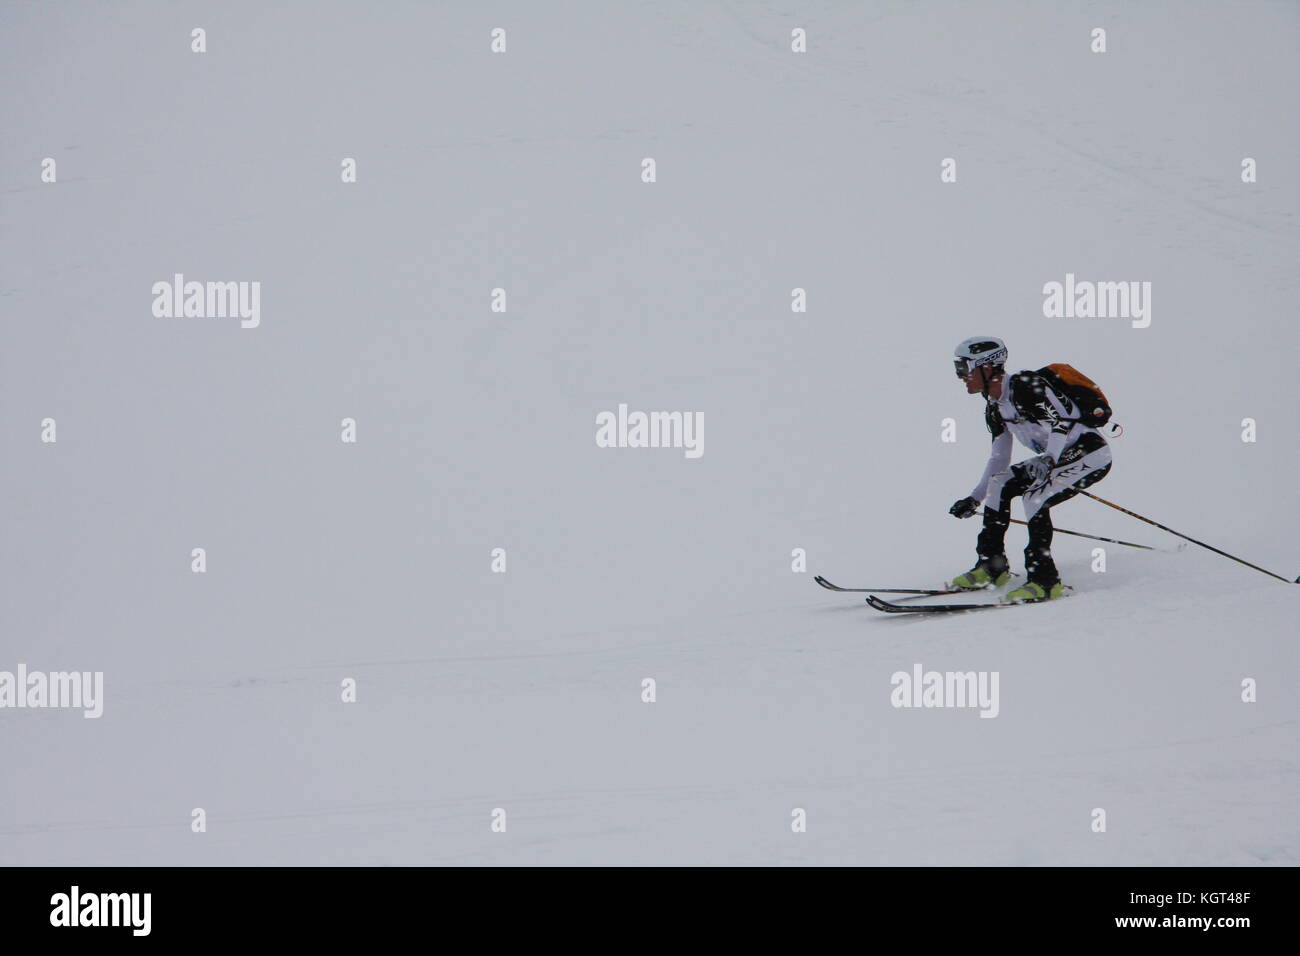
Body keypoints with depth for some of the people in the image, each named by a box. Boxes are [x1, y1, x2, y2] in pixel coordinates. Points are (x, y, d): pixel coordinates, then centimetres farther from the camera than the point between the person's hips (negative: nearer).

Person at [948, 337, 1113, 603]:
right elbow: (999, 459, 14)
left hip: (1091, 454, -9)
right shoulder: (995, 408, 8)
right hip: (1061, 456, 9)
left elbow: (1061, 423, -28)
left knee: (1034, 499, -24)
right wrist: (975, 499, 10)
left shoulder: (1025, 386, -20)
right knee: (998, 484, 1)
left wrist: (1047, 460, -42)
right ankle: (992, 566, 3)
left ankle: (1045, 581, -21)